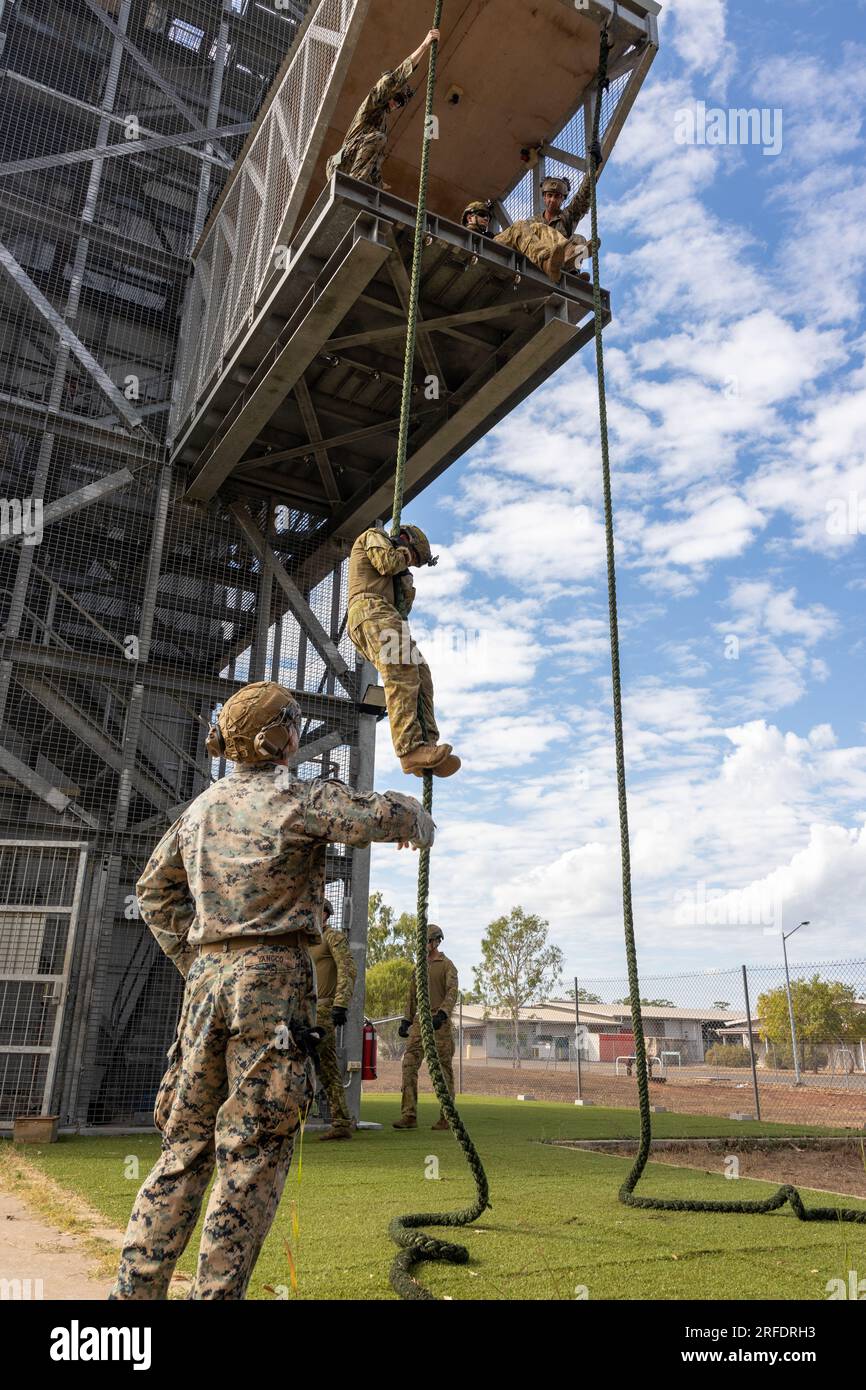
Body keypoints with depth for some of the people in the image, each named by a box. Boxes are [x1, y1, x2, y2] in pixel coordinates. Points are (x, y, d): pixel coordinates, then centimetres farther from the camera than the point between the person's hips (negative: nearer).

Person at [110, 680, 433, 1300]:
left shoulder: (203, 806, 14)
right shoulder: (297, 798, -8)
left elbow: (155, 889, 20)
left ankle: (136, 1286, 17)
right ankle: (217, 1290, 5)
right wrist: (419, 823, 11)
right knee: (255, 1149, 1)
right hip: (273, 975, -7)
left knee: (187, 1142, 14)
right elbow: (388, 814, -12)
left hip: (207, 975, 7)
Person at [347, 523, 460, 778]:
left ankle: (427, 745, -21)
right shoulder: (373, 535, 16)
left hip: (385, 617, 9)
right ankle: (411, 748, -40)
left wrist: (406, 577, 18)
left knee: (421, 674, -7)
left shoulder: (395, 573, 40)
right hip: (370, 609, -9)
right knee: (401, 673, -26)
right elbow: (387, 563, -5)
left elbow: (404, 605, 28)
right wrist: (405, 554, 13)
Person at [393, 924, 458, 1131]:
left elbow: (452, 992, -13)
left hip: (439, 1022, -6)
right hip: (419, 1021, 6)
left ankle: (446, 1117, 9)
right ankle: (409, 1116, -7)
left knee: (443, 1069, 0)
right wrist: (406, 1020, 17)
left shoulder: (446, 965, -1)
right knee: (409, 1064, -7)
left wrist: (442, 1014, -27)